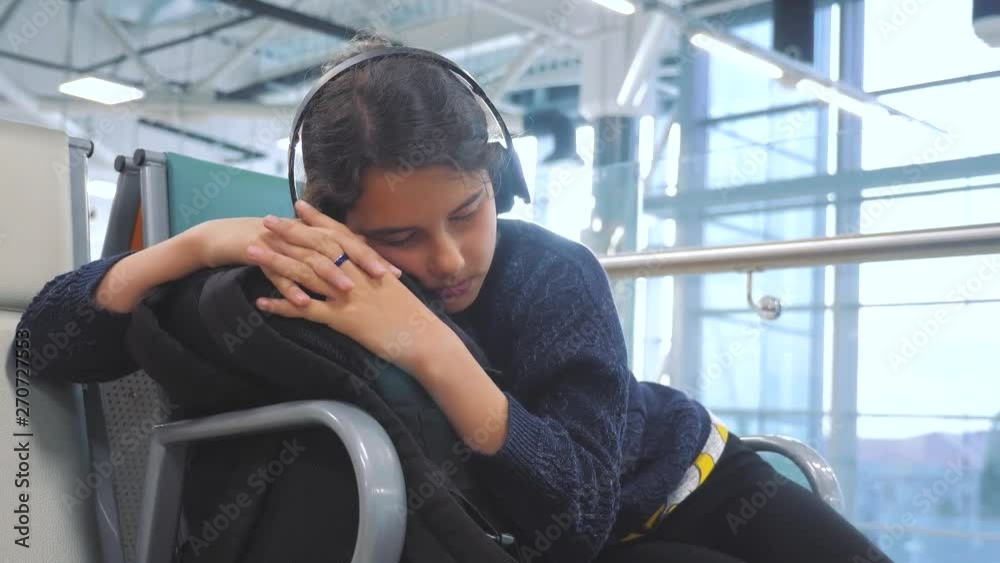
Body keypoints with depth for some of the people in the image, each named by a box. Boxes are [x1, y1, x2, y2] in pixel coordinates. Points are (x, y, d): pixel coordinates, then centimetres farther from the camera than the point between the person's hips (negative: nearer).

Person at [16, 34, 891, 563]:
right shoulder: (310, 286, -20)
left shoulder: (552, 277, -26)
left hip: (692, 481, 1)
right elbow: (49, 338, -21)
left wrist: (431, 349, -48)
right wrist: (203, 243, -40)